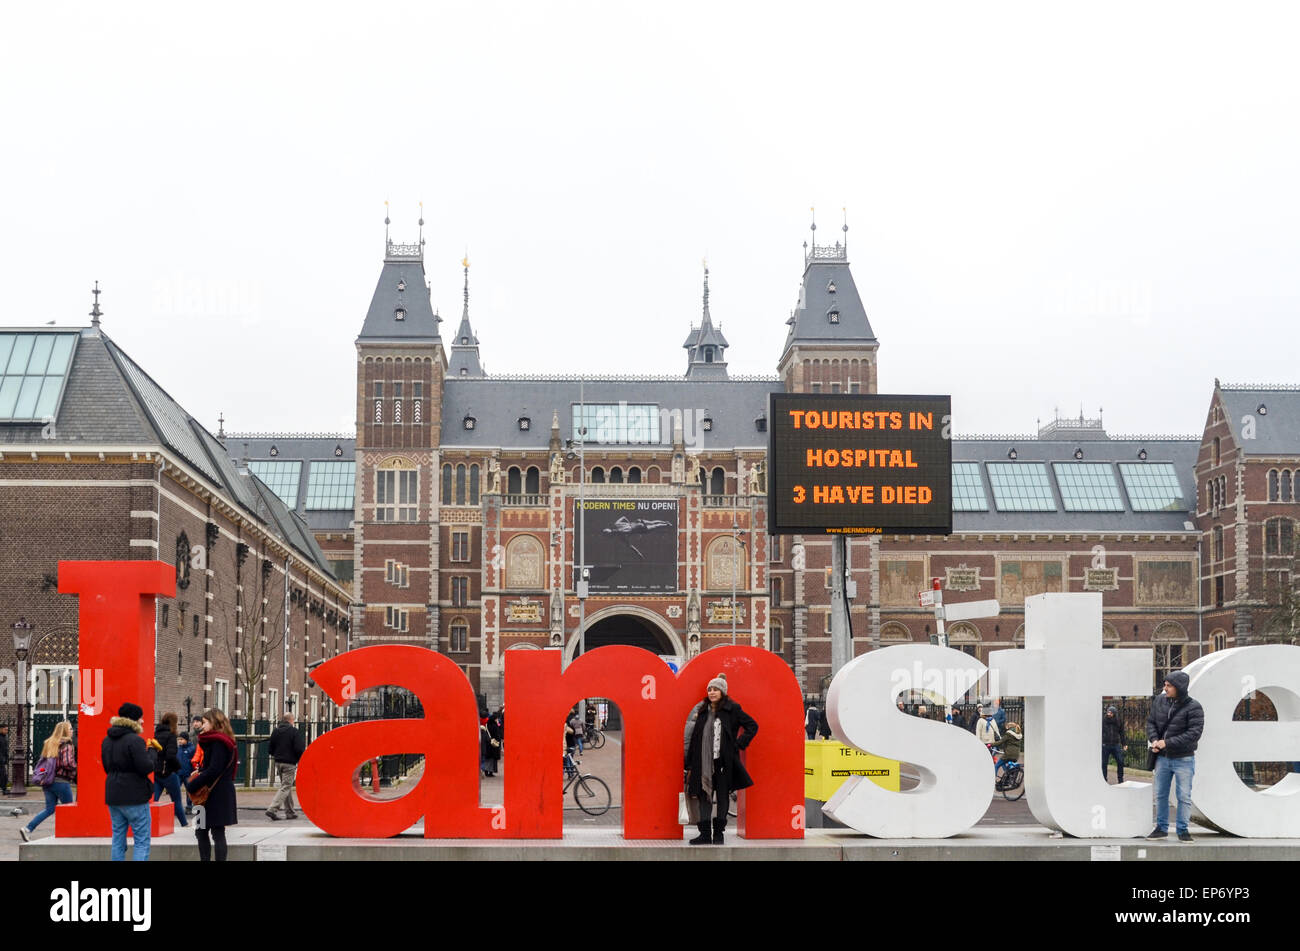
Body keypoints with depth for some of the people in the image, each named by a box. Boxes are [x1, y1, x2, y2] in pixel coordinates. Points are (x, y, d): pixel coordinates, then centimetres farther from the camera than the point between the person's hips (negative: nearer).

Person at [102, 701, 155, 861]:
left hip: (113, 796, 7)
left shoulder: (107, 740, 11)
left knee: (118, 839, 12)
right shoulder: (135, 740, -15)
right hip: (134, 797, -7)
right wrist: (151, 753, -1)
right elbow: (146, 767, -19)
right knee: (142, 841, -2)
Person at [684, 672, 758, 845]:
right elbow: (694, 737, 12)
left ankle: (718, 833, 10)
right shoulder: (703, 711, 11)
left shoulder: (732, 709, -2)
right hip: (703, 762, 4)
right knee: (704, 796, 3)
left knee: (722, 797, 3)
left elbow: (752, 726, 0)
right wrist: (690, 764, 8)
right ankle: (705, 833, 8)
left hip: (724, 761, -4)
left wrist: (739, 744, -6)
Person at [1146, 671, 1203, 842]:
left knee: (1184, 796, 1)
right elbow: (1151, 722, 9)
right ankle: (1161, 828, 23)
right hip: (1162, 758, 5)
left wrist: (1167, 743, -23)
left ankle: (1182, 830, 12)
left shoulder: (1193, 708, -15)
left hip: (1183, 759, -5)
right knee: (1160, 794, 12)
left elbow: (1194, 734, -21)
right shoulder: (1160, 701, 2)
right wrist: (1154, 740, -11)